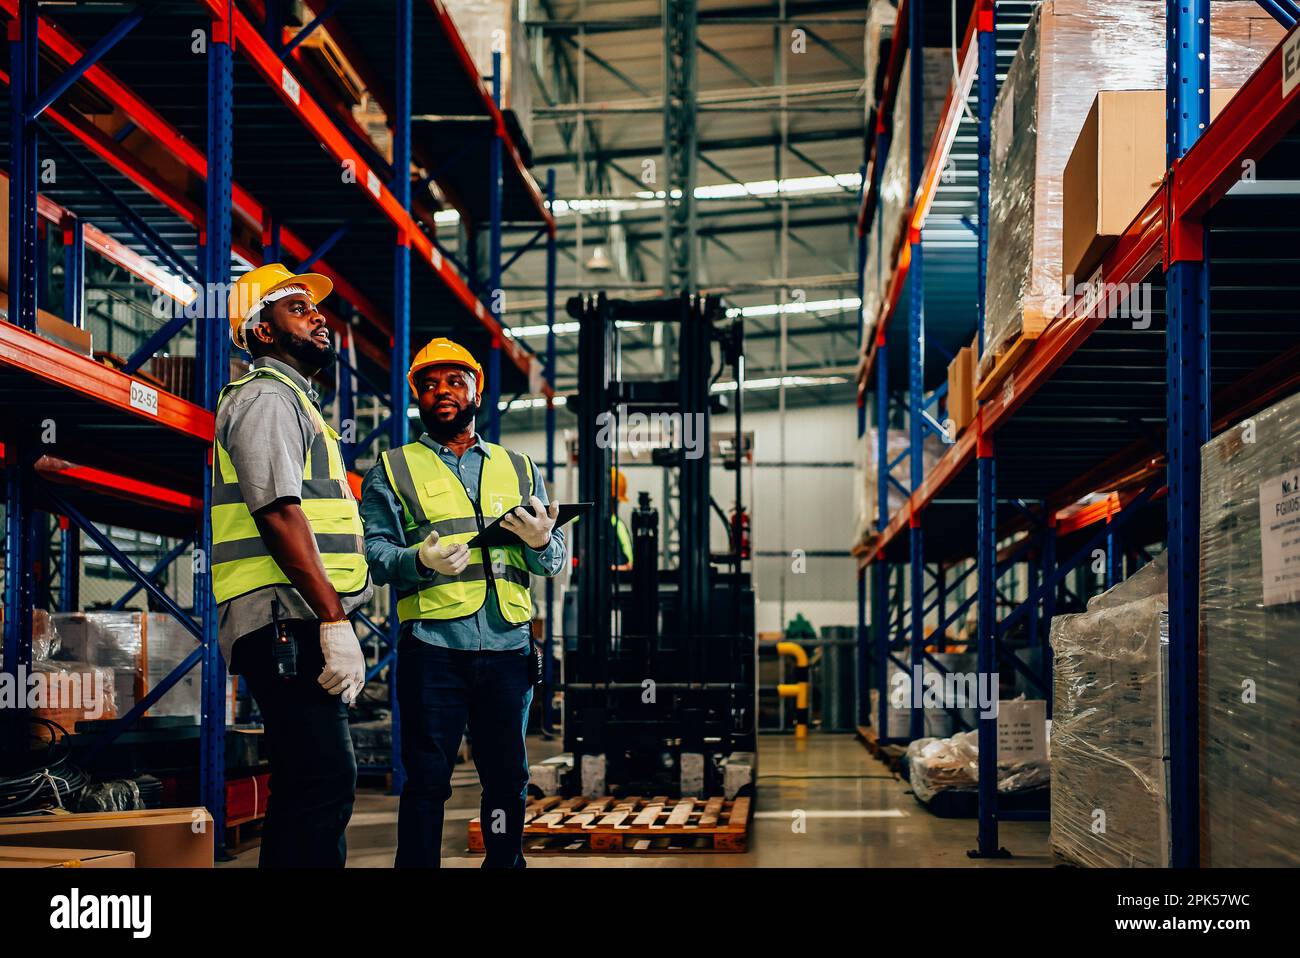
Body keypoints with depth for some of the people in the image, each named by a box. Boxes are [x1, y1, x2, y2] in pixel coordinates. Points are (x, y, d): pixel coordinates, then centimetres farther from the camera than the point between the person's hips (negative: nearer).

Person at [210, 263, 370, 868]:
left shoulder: (292, 399, 27)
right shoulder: (266, 396, -5)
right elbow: (278, 512, -18)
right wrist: (334, 620, -22)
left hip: (296, 632, 11)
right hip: (288, 623, -11)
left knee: (306, 788, 12)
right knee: (327, 782, -17)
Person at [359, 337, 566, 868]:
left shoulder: (519, 468, 18)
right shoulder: (392, 470, 11)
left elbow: (555, 561, 14)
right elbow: (375, 551, -1)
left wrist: (541, 542, -9)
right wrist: (419, 561, -21)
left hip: (508, 645, 3)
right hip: (433, 647, -3)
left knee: (508, 777, 6)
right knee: (427, 778, -4)